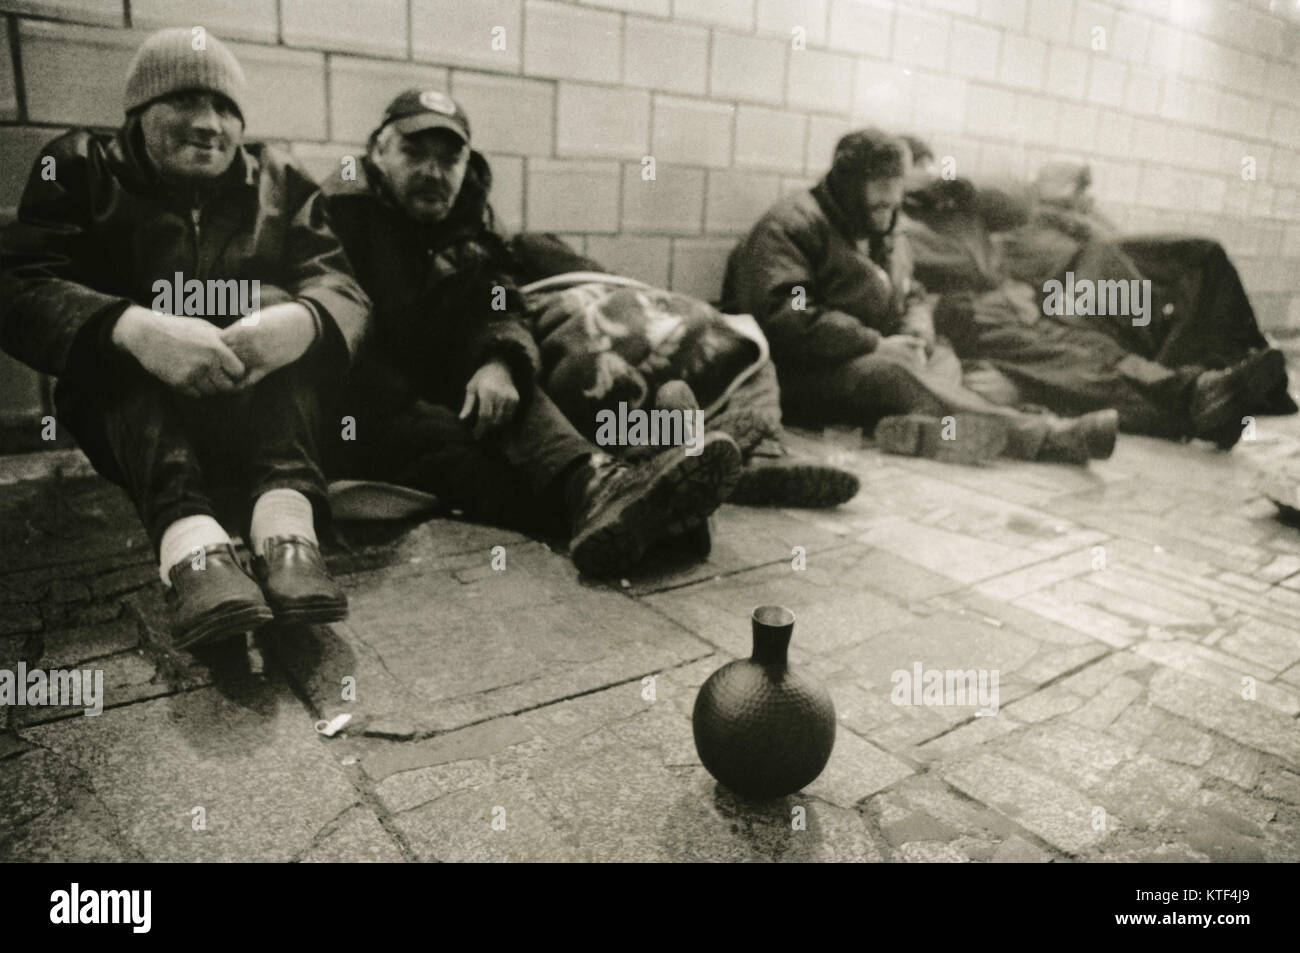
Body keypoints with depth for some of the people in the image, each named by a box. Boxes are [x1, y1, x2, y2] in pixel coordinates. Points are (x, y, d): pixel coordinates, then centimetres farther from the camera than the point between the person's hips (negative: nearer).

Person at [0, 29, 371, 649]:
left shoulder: (279, 185, 6)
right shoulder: (79, 169, 1)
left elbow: (342, 289, -11)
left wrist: (300, 319, -37)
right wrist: (137, 330, -38)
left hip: (261, 417, 1)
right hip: (125, 417, 0)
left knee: (267, 301, -23)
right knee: (122, 329, -27)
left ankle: (285, 522, -46)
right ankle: (188, 540, -51)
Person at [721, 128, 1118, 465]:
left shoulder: (887, 236, 21)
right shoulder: (791, 224, -9)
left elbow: (914, 298, 24)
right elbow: (782, 315, -21)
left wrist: (917, 335, -3)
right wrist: (876, 344, -21)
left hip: (874, 358, 9)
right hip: (805, 373, -9)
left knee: (943, 359, -17)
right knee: (895, 375, -32)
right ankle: (1043, 436, -42)